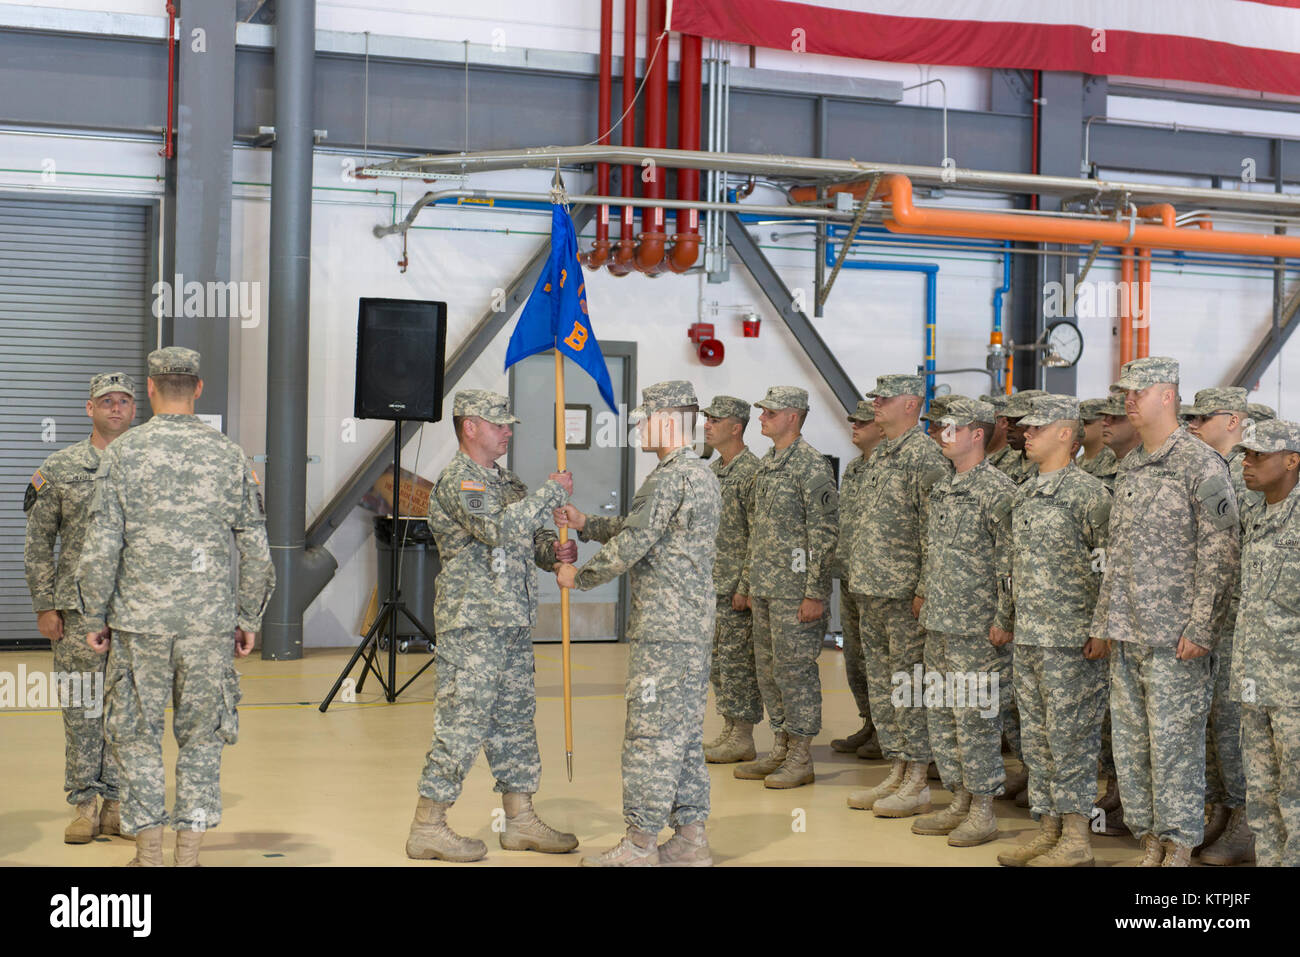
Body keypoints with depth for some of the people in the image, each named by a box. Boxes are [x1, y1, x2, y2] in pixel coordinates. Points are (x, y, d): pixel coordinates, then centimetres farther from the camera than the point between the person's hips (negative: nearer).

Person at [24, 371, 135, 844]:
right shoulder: (60, 468, 3)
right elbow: (38, 543, 4)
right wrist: (45, 606, -2)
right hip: (78, 608, -1)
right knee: (82, 707, 2)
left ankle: (118, 803, 13)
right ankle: (85, 803, 11)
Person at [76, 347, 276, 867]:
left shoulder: (121, 454, -3)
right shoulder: (230, 455, 1)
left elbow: (100, 549, -6)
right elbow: (257, 553, 1)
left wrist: (95, 618, 5)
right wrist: (248, 619, 10)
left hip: (140, 618, -1)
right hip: (210, 620, 1)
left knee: (138, 736, 10)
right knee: (202, 737, 10)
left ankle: (149, 854, 13)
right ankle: (189, 852, 12)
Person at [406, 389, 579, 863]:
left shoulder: (504, 479, 17)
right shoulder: (458, 481, -12)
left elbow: (529, 536, 20)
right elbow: (499, 528, -28)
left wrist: (553, 550, -3)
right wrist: (552, 492, -20)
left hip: (512, 624, 9)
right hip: (472, 624, -9)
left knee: (515, 718, 13)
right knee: (462, 722, -6)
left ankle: (521, 821, 22)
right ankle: (427, 828, 2)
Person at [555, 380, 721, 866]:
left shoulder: (669, 477, -16)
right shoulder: (703, 474, 17)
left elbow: (631, 544, -16)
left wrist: (579, 576, -1)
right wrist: (586, 524, 22)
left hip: (663, 626, -10)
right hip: (697, 623, 10)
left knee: (651, 732, -4)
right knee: (685, 730, 12)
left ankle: (640, 843, 1)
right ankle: (690, 836, 17)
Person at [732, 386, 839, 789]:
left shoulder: (812, 465, -13)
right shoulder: (766, 464, 15)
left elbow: (825, 533, -16)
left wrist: (815, 592, -20)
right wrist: (748, 582, 20)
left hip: (795, 589, -9)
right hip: (764, 588, 9)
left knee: (795, 668, -4)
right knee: (768, 668, 13)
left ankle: (801, 757, 5)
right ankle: (781, 748, 23)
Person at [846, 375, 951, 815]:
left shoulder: (925, 456, -12)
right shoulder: (879, 454, 16)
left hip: (904, 594, -9)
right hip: (870, 592, 9)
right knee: (881, 685, 12)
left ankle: (917, 783, 4)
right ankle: (896, 773, 21)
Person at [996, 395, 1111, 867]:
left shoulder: (1087, 491, -11)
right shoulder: (1024, 494, 14)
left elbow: (1109, 566, -13)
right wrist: (1009, 618, 18)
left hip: (1072, 639, -8)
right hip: (1027, 635, 8)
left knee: (1071, 736, -2)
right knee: (1036, 735, 12)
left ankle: (1076, 840, 6)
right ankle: (1049, 827, 21)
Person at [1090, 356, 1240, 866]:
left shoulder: (1201, 464, -9)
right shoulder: (1128, 465, 14)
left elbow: (1220, 552, -12)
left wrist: (1199, 627, -16)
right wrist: (1104, 620, 14)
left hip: (1173, 636, -7)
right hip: (1126, 634, 7)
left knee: (1174, 741, -2)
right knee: (1130, 741, 10)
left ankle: (1180, 846, 10)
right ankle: (1150, 839, 22)